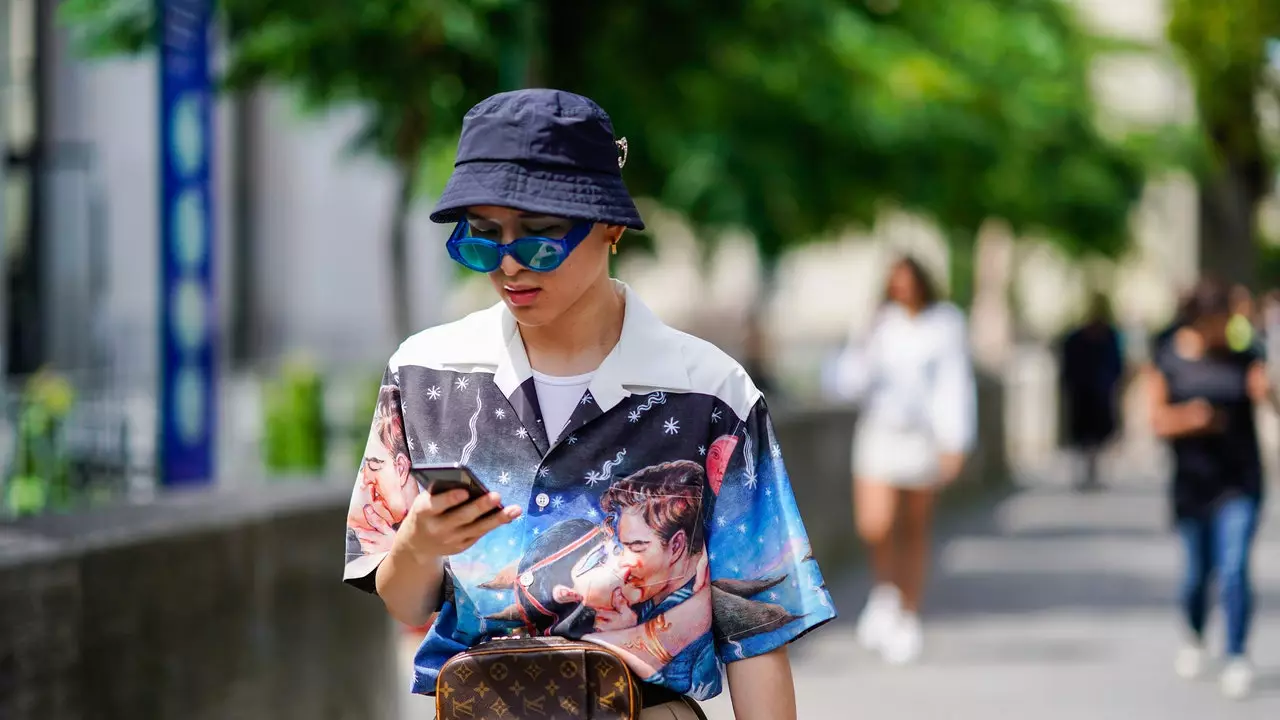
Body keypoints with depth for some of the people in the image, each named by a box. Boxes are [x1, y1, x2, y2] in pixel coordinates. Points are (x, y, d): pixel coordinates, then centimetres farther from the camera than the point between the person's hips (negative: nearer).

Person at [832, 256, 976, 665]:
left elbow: (956, 384, 0)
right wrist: (861, 350, -17)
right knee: (873, 524, -13)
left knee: (914, 530, 5)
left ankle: (908, 619, 17)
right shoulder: (879, 323, 4)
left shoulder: (945, 323, 0)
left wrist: (954, 443, -6)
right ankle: (885, 590, 16)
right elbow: (851, 385, 2)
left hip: (923, 433, -1)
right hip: (879, 431, 1)